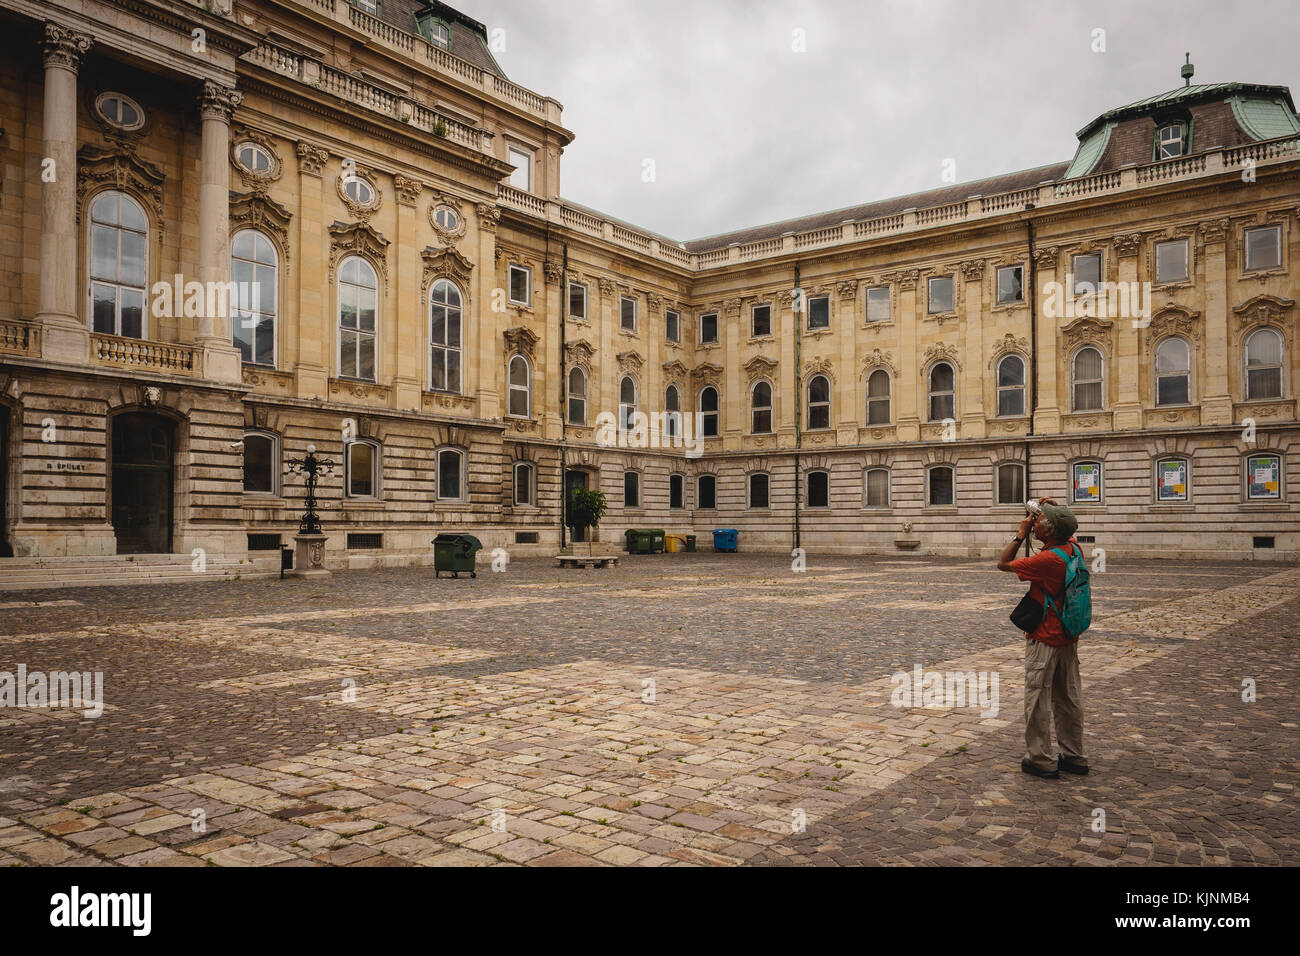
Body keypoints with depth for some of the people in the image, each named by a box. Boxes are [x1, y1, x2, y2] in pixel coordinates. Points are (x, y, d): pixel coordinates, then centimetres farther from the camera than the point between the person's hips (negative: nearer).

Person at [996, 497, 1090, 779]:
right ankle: (1074, 757, 25)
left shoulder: (1047, 560, -26)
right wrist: (1054, 509, 5)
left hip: (1044, 640, -8)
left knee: (1038, 700, 3)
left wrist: (1021, 533, -10)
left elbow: (1003, 563, -15)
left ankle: (1041, 761, 10)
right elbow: (1066, 529, 23)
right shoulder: (1073, 548, -2)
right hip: (1069, 637, 8)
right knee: (1069, 699, 16)